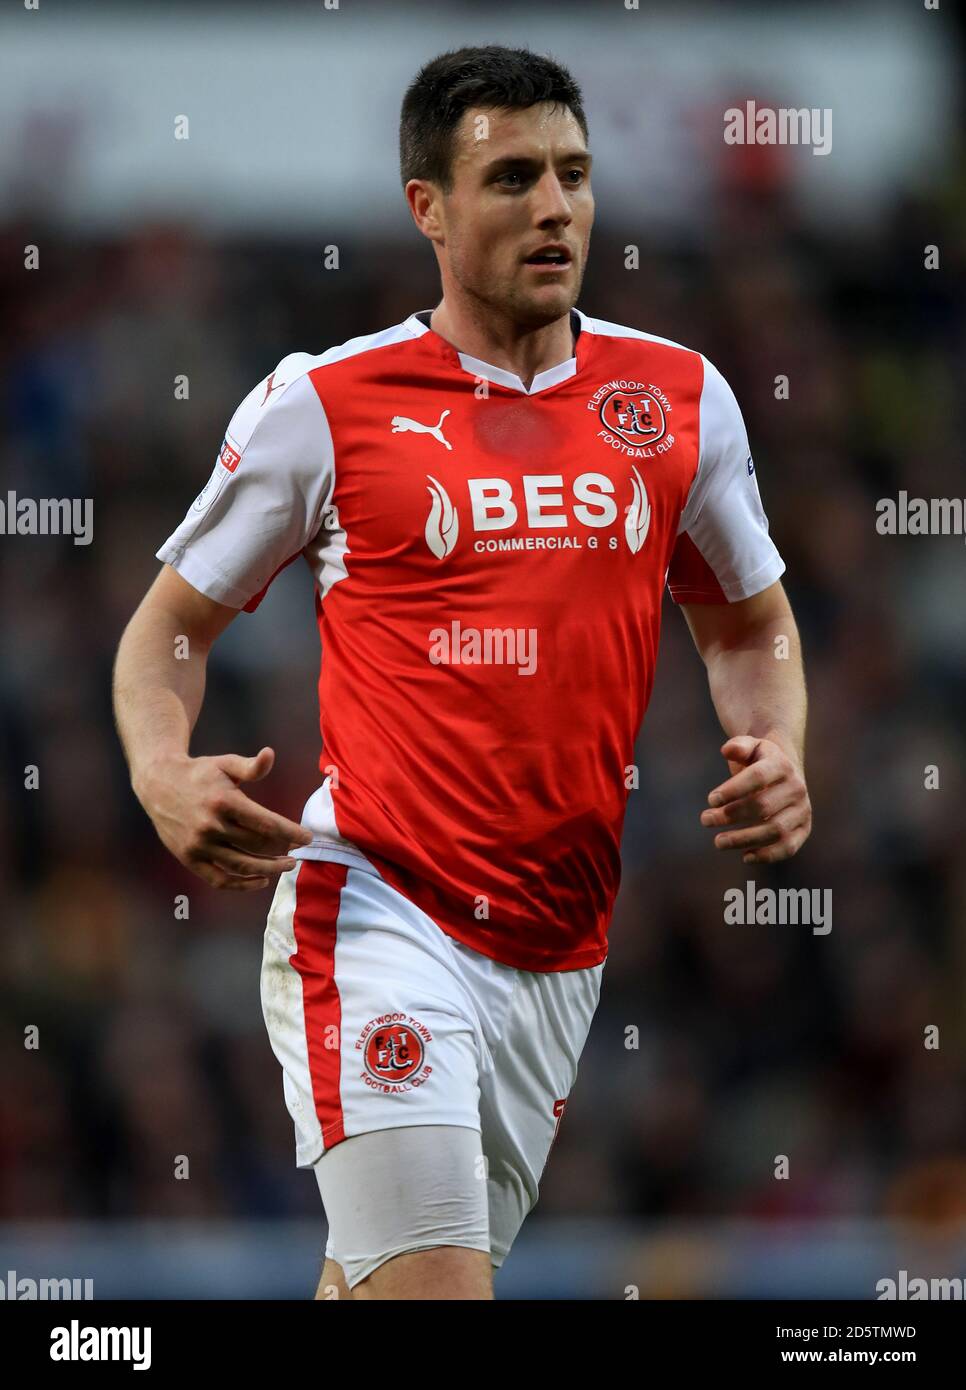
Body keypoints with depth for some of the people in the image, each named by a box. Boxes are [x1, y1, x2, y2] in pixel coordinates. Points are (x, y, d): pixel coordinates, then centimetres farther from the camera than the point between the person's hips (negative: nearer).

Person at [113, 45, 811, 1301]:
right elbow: (172, 624, 6)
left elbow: (751, 626, 21)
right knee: (429, 1282, -19)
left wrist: (776, 753, -1)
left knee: (372, 1281, 13)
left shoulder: (681, 399, 7)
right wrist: (165, 779, -14)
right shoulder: (320, 405, -3)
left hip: (560, 951, 4)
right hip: (376, 915, -4)